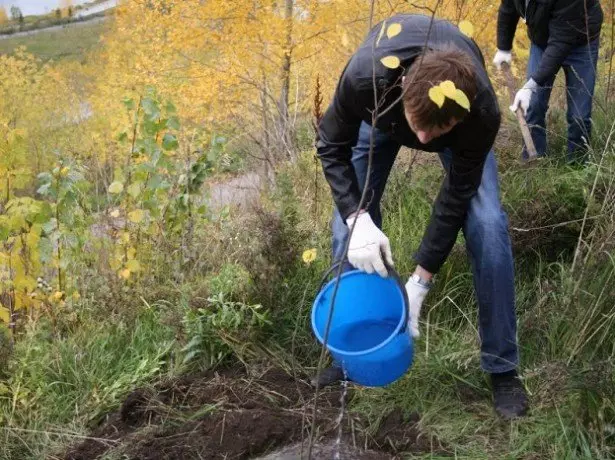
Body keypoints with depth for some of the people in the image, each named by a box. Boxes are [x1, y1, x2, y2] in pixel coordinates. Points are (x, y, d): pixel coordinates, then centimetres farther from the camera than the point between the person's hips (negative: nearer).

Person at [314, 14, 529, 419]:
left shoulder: (482, 112, -42)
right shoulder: (366, 76, -44)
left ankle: (502, 367, -2)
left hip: (457, 118, -1)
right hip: (382, 111, 1)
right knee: (347, 227, -7)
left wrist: (421, 281, -26)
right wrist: (358, 217, -40)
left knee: (487, 225, -17)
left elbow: (457, 195, -28)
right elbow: (331, 147, -25)